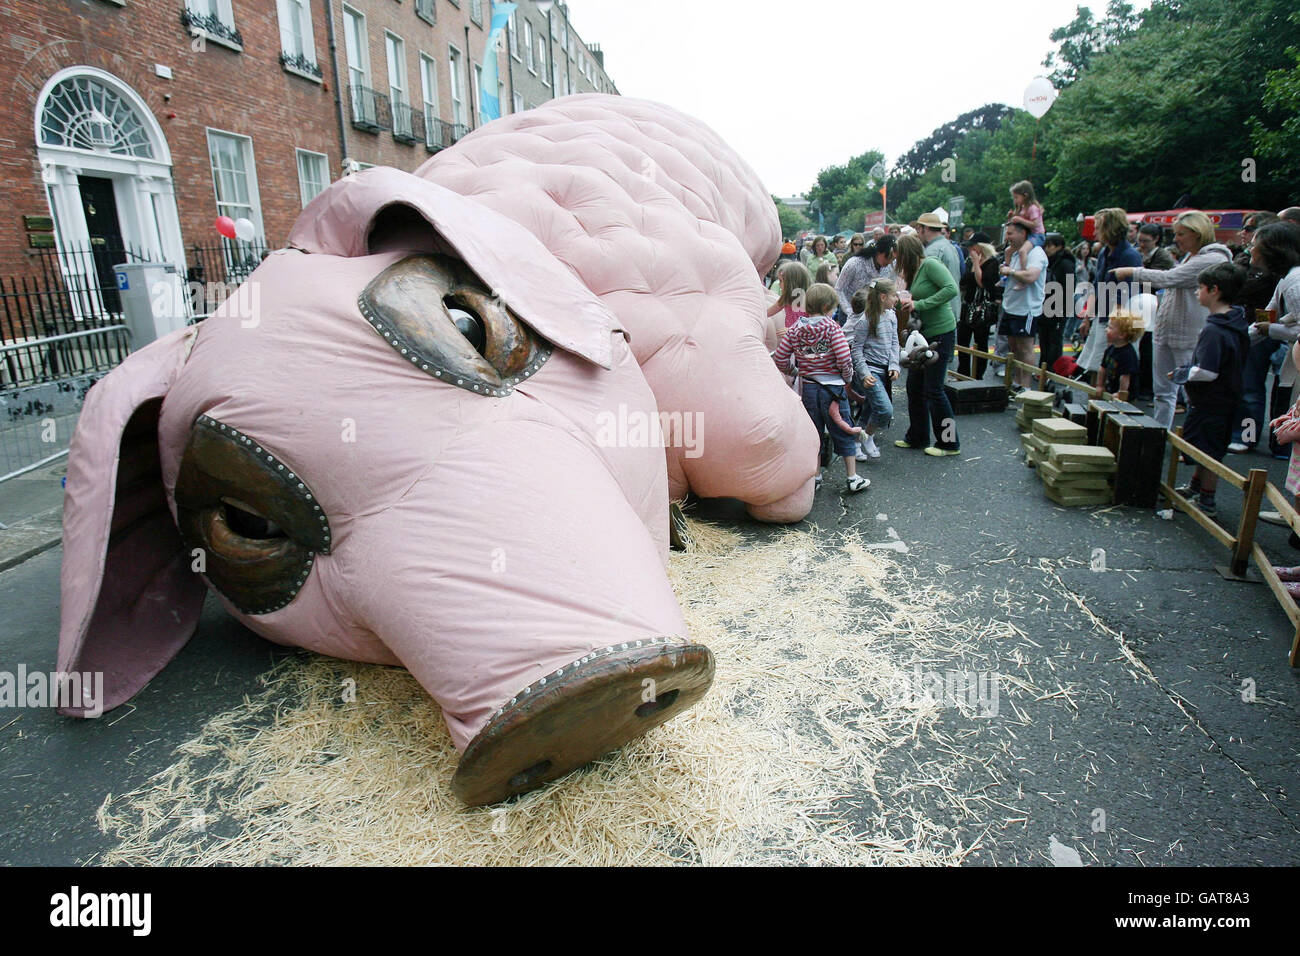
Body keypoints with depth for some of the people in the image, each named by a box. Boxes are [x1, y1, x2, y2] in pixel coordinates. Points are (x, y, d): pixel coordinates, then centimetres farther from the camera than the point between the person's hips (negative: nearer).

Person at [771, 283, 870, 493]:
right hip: (832, 388, -3)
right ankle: (853, 478, 16)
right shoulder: (832, 328, -11)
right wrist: (847, 376, 1)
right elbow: (844, 359, -18)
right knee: (844, 435, 9)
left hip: (807, 388, 4)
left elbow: (779, 359, -1)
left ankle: (814, 476, 22)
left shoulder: (794, 330, 0)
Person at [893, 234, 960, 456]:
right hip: (924, 335, 9)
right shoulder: (914, 273, 14)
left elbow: (952, 289, -23)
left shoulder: (930, 265, -12)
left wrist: (919, 304, -21)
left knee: (933, 389, -4)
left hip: (941, 333, -9)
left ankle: (950, 443, 9)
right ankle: (917, 438, 24)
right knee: (914, 387, 11)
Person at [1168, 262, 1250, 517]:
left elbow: (1207, 372, -30)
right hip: (1227, 399, 10)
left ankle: (1207, 502, 11)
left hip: (1209, 403, -10)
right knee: (1208, 450, 22)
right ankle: (1195, 486, 38)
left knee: (1208, 453, 1)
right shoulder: (1238, 324, 7)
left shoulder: (1213, 330, -24)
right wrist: (1186, 368, 14)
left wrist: (1181, 374, -13)